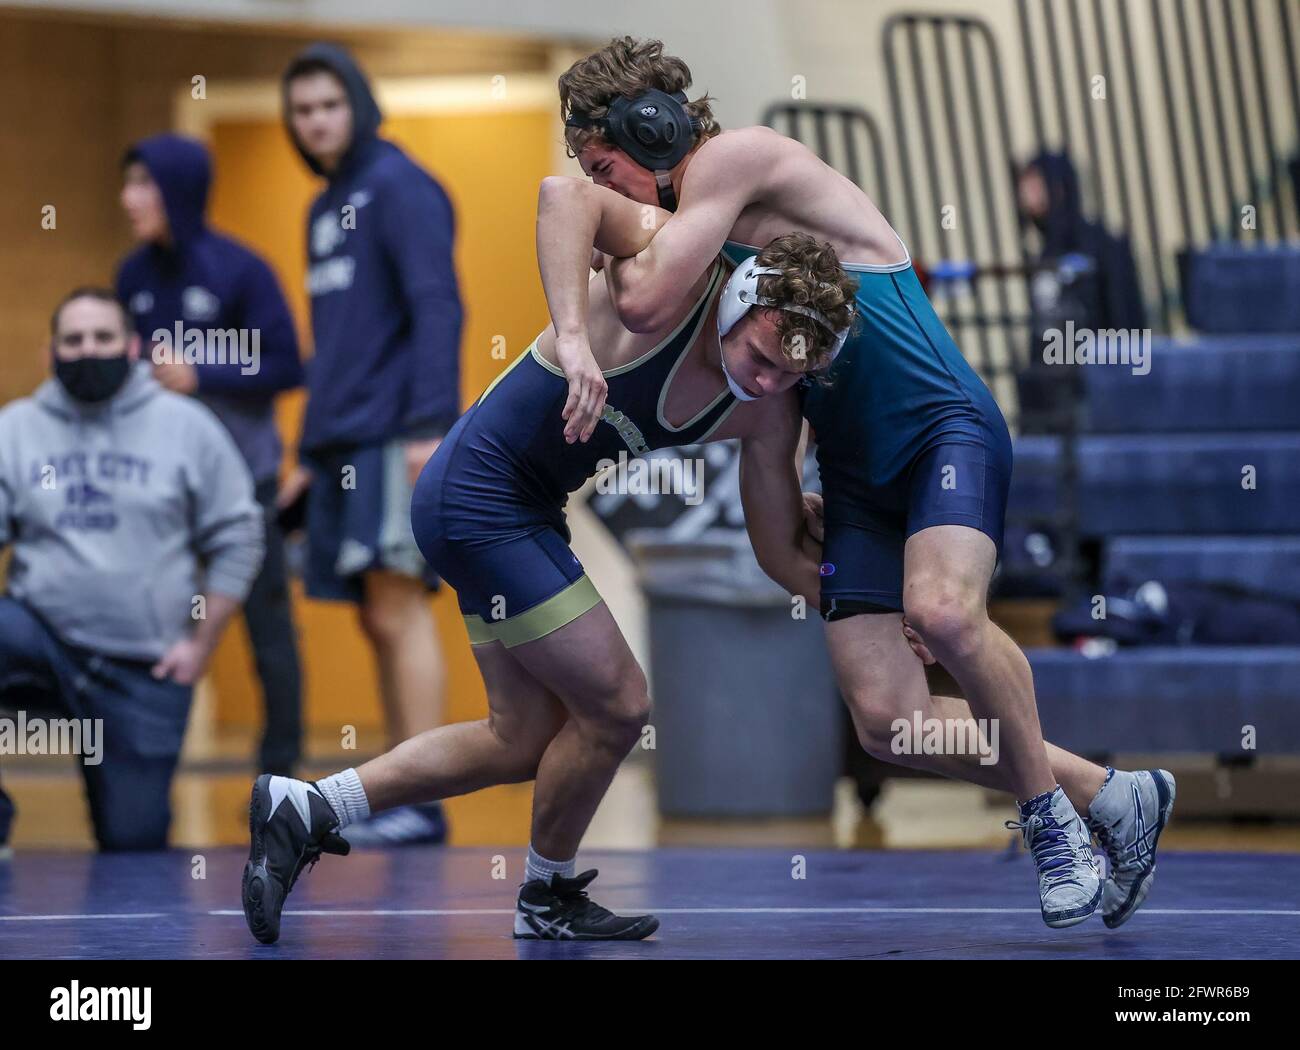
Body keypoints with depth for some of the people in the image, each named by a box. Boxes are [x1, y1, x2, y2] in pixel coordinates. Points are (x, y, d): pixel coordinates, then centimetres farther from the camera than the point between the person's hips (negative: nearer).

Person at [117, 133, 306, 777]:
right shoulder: (135, 275, 4)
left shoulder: (238, 270, -11)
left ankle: (280, 768, 14)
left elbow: (286, 368, -10)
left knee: (265, 620, 4)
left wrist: (199, 376, -18)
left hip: (243, 474, -4)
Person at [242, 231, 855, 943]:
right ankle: (548, 898, 16)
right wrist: (577, 332, -35)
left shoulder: (767, 412, -2)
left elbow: (784, 553, 8)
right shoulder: (677, 275, -22)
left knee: (526, 742, 12)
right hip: (479, 498, -9)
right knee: (616, 703, -6)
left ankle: (304, 810, 17)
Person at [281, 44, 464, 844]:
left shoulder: (398, 186, -6)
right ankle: (397, 791, 9)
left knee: (397, 607, -11)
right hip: (341, 446, 9)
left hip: (395, 440, -9)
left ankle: (421, 803, -12)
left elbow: (437, 307, -14)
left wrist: (428, 426, -21)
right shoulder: (325, 210, 21)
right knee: (379, 618, 7)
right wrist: (312, 453, 22)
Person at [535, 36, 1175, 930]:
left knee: (943, 613, -36)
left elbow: (647, 304, -18)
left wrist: (623, 247, 3)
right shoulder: (689, 222, 17)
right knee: (888, 722, -6)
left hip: (946, 423, -8)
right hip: (855, 473, 8)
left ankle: (1051, 814, -13)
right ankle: (1109, 798, 12)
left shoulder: (733, 158, -8)